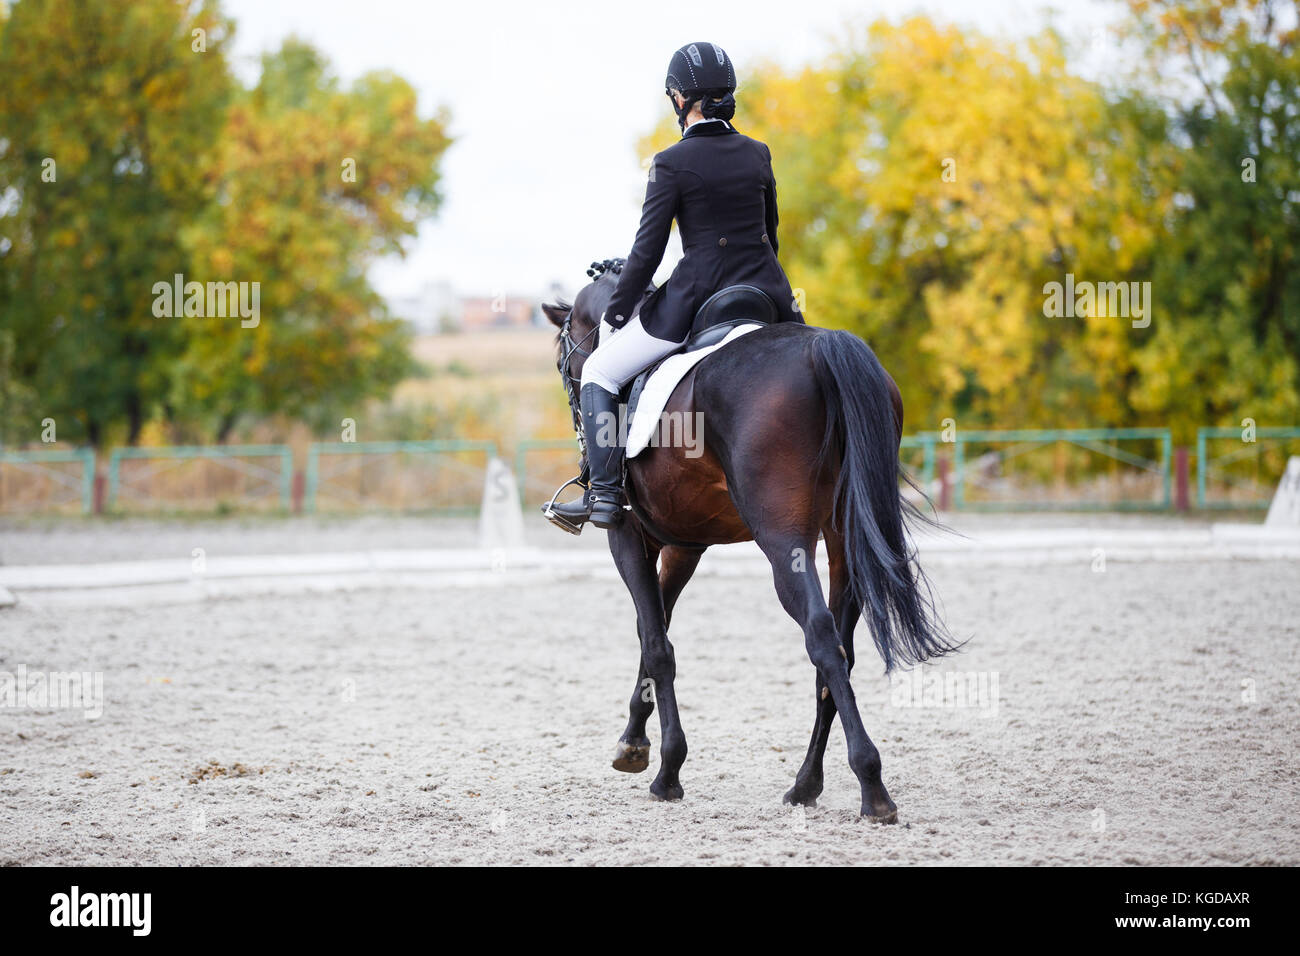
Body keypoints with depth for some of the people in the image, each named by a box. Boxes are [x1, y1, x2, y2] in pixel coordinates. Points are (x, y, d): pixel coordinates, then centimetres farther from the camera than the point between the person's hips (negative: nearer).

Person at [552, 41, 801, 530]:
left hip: (695, 297, -5)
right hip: (765, 295, 5)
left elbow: (647, 251, -7)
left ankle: (604, 493, 1)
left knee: (599, 371, 12)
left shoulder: (673, 163, -8)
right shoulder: (758, 155, 7)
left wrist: (614, 313, 5)